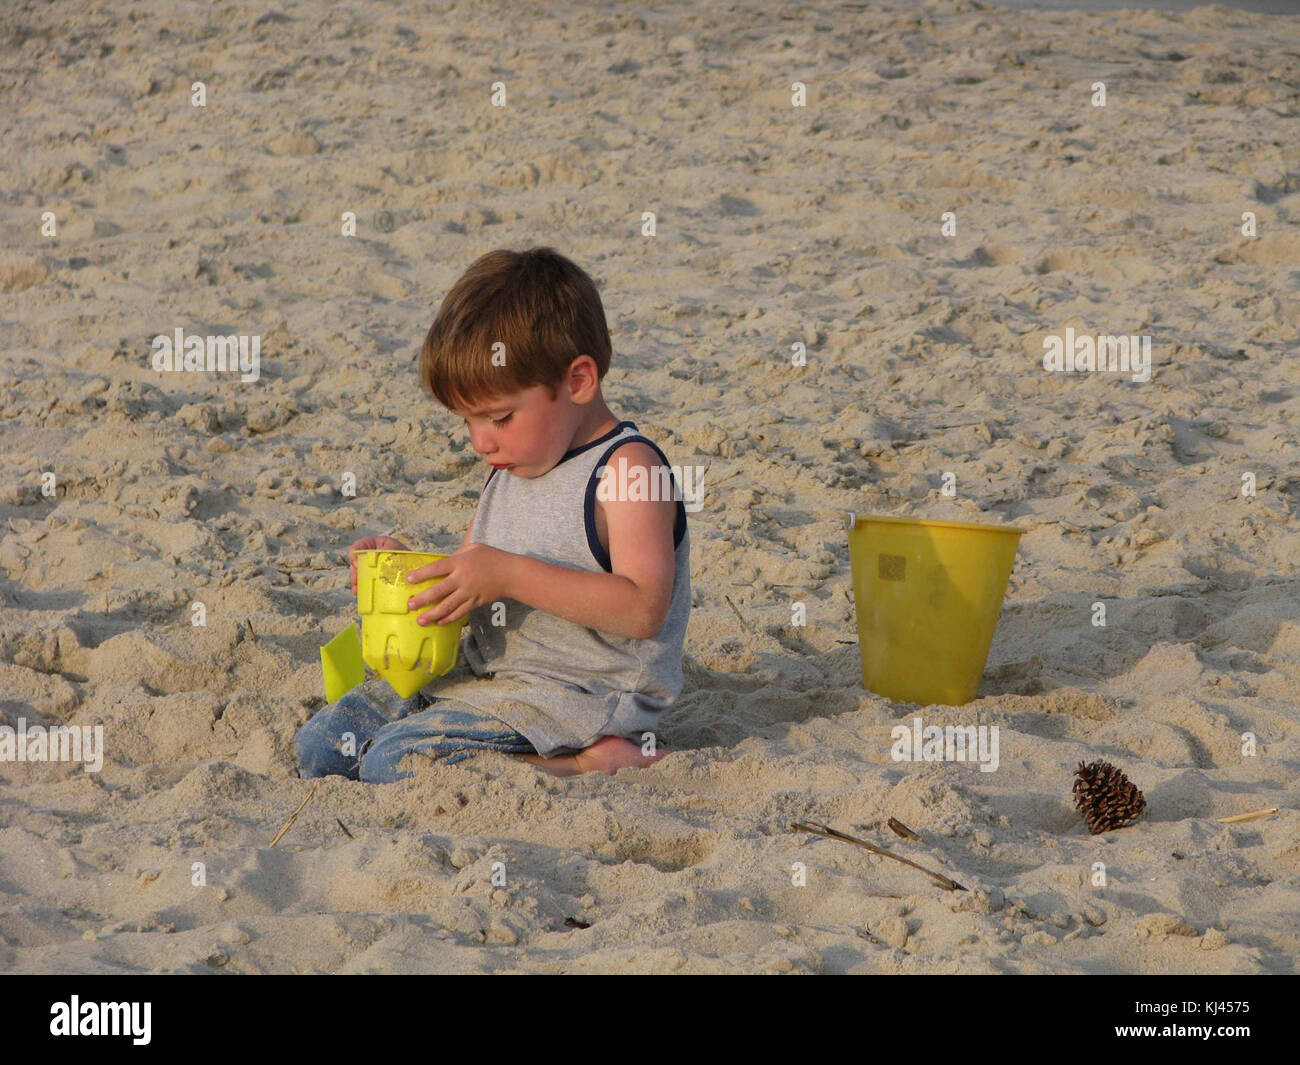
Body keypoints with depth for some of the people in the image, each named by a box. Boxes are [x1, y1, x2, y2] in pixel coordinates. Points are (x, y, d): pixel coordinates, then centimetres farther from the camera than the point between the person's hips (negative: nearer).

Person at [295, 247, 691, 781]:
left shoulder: (626, 471, -14)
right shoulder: (508, 470, 13)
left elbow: (644, 608, -25)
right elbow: (463, 593, 20)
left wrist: (511, 574, -28)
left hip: (573, 693, -10)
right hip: (480, 673, 10)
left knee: (394, 762, -25)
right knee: (319, 745, 6)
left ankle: (586, 761, -15)